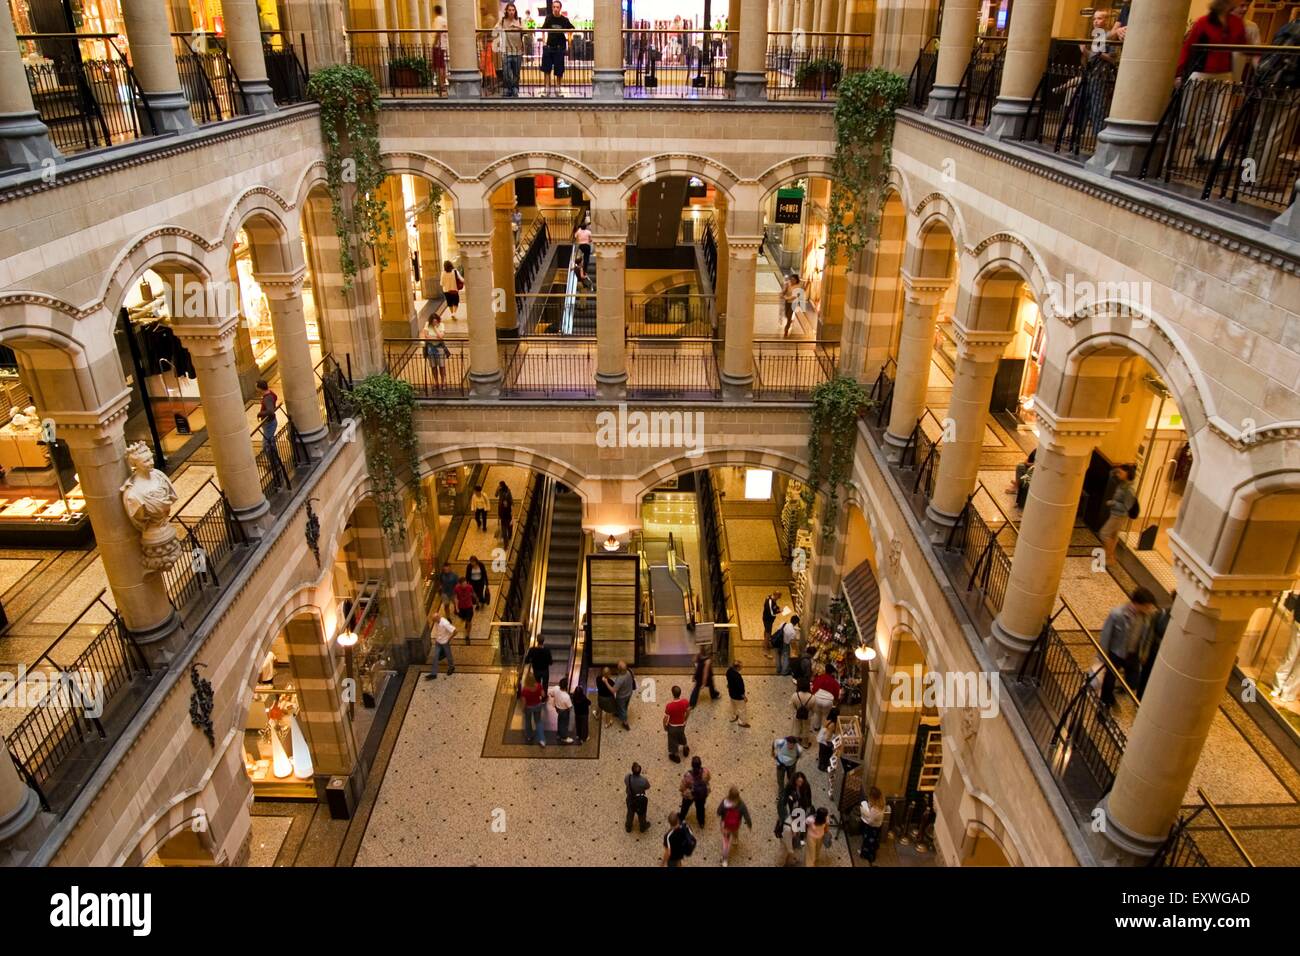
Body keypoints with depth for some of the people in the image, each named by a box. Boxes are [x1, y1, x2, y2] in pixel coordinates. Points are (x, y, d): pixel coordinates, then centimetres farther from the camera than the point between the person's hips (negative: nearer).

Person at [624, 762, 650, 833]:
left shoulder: (628, 777, -31)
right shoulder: (643, 780, -36)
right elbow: (648, 787, -13)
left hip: (630, 799, 2)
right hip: (641, 800, -2)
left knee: (630, 813, 30)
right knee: (641, 814, 27)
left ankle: (628, 827, 53)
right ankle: (643, 827, 52)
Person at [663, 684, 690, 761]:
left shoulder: (669, 705, -35)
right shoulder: (685, 702, -24)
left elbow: (665, 718, -22)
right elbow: (688, 712, -4)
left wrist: (664, 726, -2)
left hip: (672, 726, -3)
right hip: (682, 724, 3)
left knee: (673, 740, 23)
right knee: (681, 735, 34)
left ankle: (673, 755, 46)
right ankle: (685, 748, 59)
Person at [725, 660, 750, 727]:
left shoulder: (729, 670, -17)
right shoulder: (737, 677, -41)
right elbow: (740, 689, -28)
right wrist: (744, 697, -13)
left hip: (731, 693, 8)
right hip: (738, 696, -8)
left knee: (733, 706, 32)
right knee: (742, 709, 18)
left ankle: (733, 718, 55)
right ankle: (742, 722, 39)